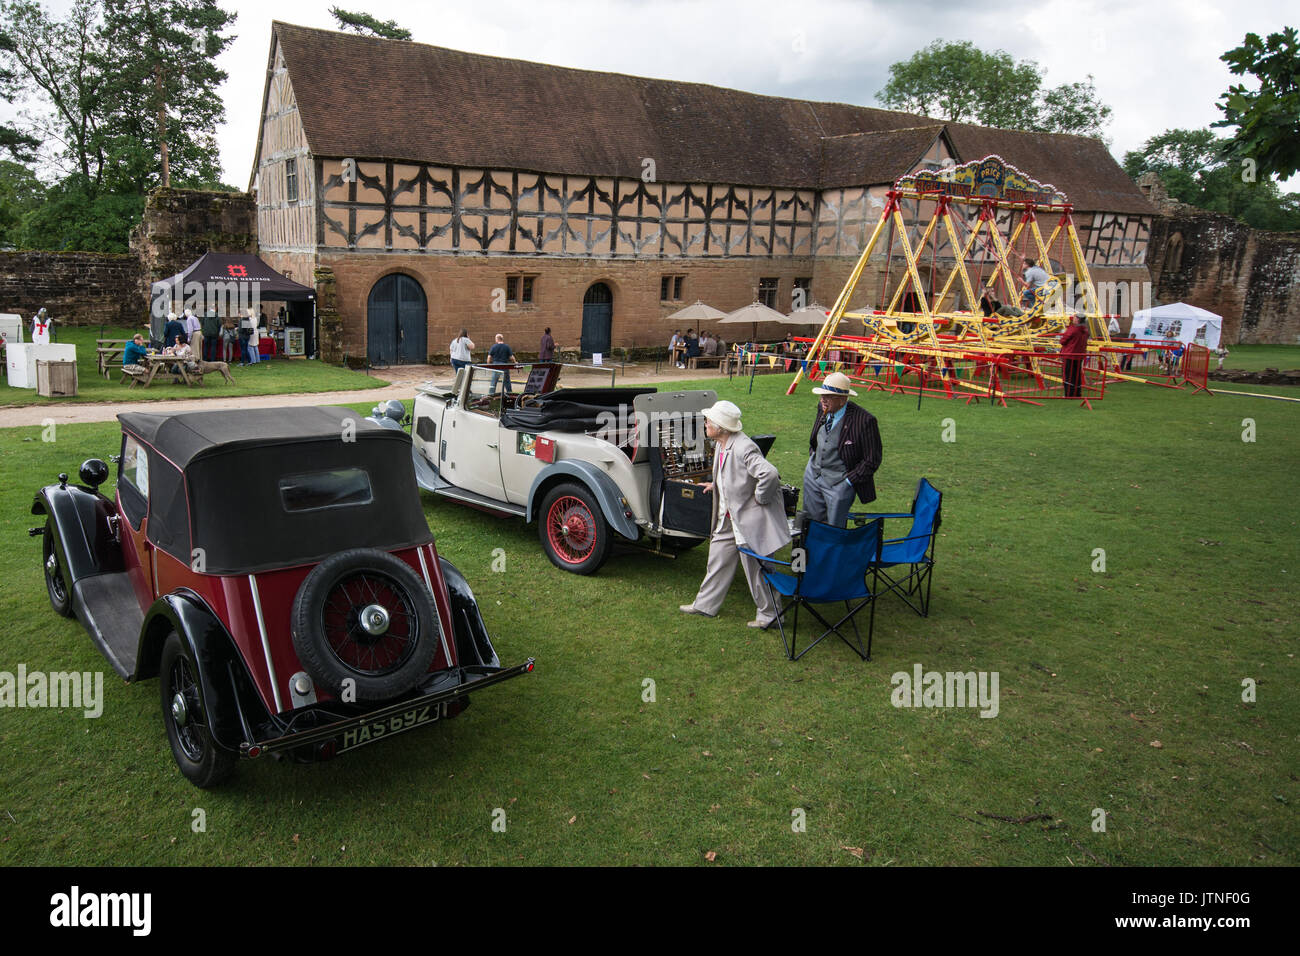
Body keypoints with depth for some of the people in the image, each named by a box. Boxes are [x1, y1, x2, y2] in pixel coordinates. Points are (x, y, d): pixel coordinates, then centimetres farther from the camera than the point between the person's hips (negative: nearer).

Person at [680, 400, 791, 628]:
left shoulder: (743, 448, -27)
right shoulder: (722, 444, 4)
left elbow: (769, 474, -36)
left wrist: (759, 498, -24)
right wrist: (717, 485, 13)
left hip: (750, 520, -10)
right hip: (728, 518, 10)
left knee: (756, 568, 4)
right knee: (718, 558, 19)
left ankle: (768, 614, 20)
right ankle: (705, 605, 34)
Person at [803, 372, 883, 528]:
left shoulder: (865, 421, -23)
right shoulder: (822, 408, -4)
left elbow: (872, 460, -16)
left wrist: (849, 481, -15)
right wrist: (812, 455, 12)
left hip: (839, 481, -6)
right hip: (813, 474, 6)